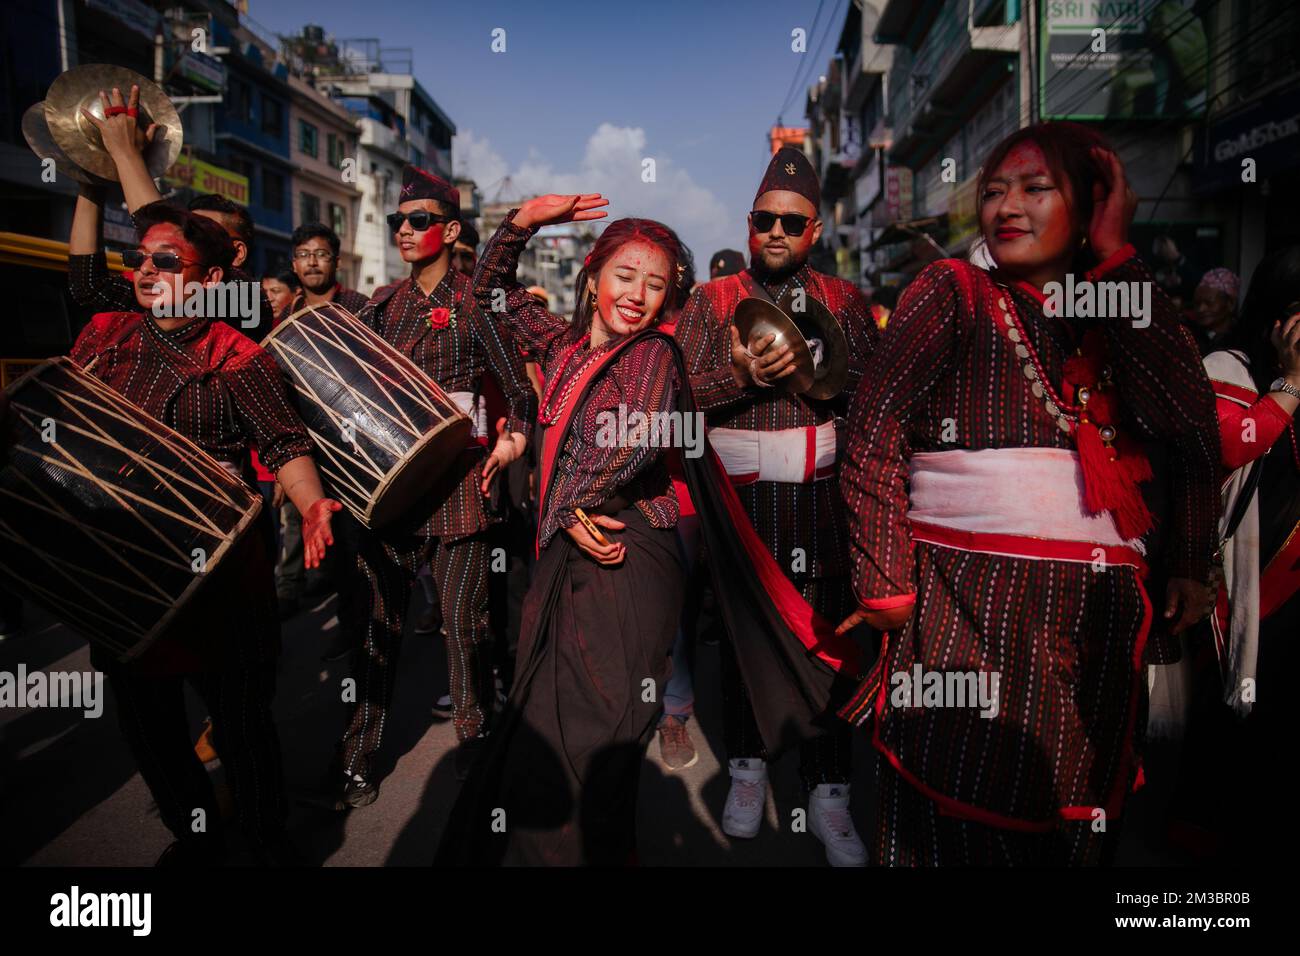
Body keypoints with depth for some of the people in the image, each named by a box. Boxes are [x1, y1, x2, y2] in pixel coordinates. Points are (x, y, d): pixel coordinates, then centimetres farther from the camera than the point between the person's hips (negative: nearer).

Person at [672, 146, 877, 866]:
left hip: (821, 496, 0)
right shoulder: (712, 300, 9)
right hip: (739, 499, 0)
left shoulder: (844, 301, 10)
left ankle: (829, 792, 15)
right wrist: (741, 375, -17)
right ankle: (748, 765, 29)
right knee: (742, 630, 9)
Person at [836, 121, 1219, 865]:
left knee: (1074, 826, 10)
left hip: (1099, 615, 4)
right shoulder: (954, 290, 5)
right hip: (966, 606, -3)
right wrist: (887, 587, -12)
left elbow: (1195, 426, -3)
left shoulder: (1123, 316, 15)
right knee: (953, 825, 0)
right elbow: (875, 435, -4)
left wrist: (1115, 257, 0)